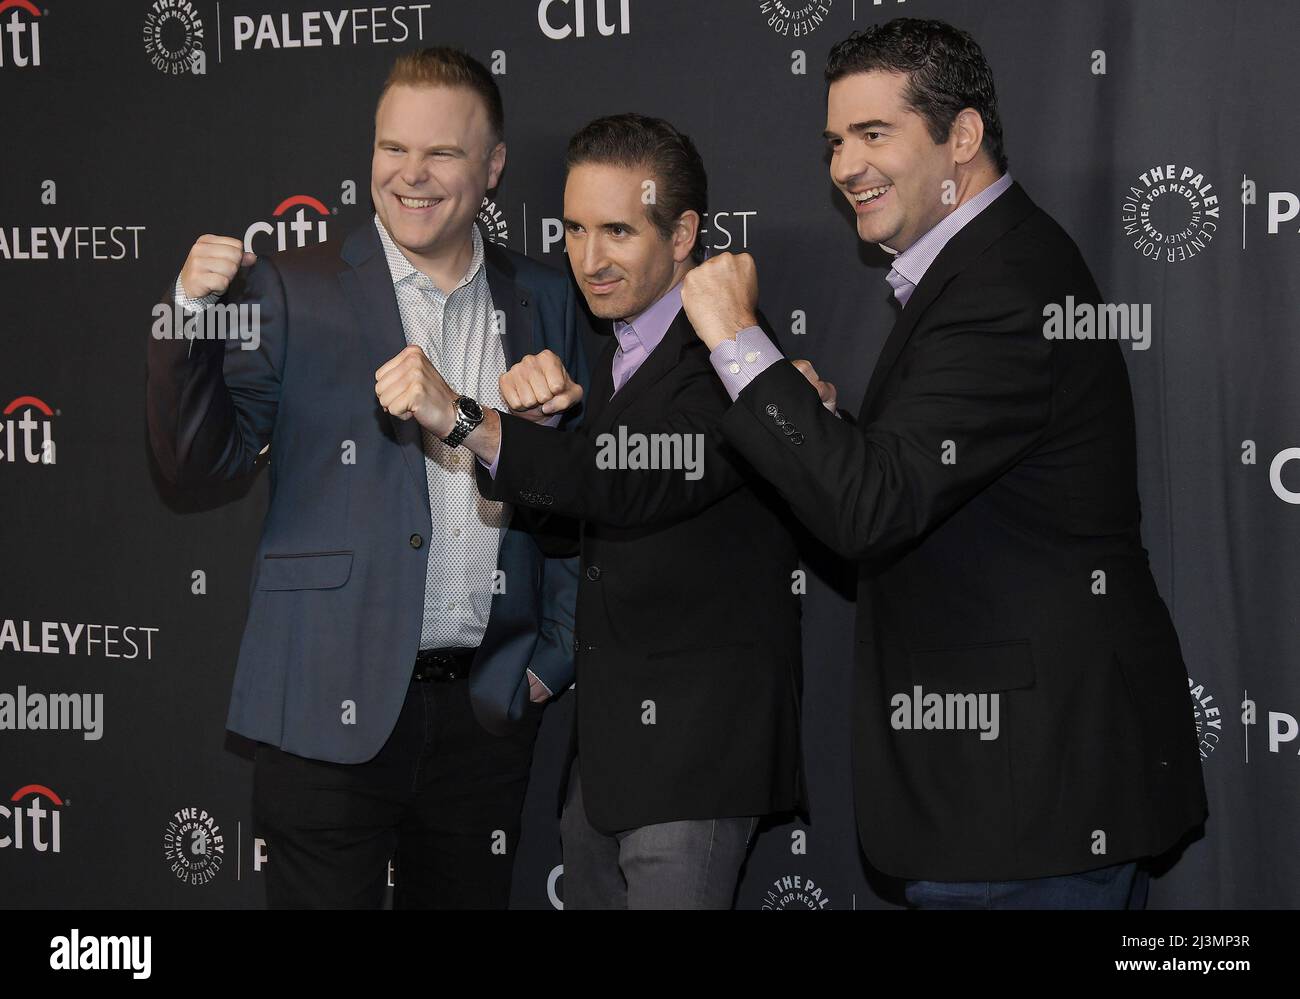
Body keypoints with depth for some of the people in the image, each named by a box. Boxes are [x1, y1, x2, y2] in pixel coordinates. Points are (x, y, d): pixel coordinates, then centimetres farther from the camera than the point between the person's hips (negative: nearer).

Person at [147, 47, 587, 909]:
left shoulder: (545, 304, 9)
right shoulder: (291, 294, 0)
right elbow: (202, 461, -6)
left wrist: (557, 653, 6)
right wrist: (194, 317, -20)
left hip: (488, 705, 3)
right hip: (333, 708, -3)